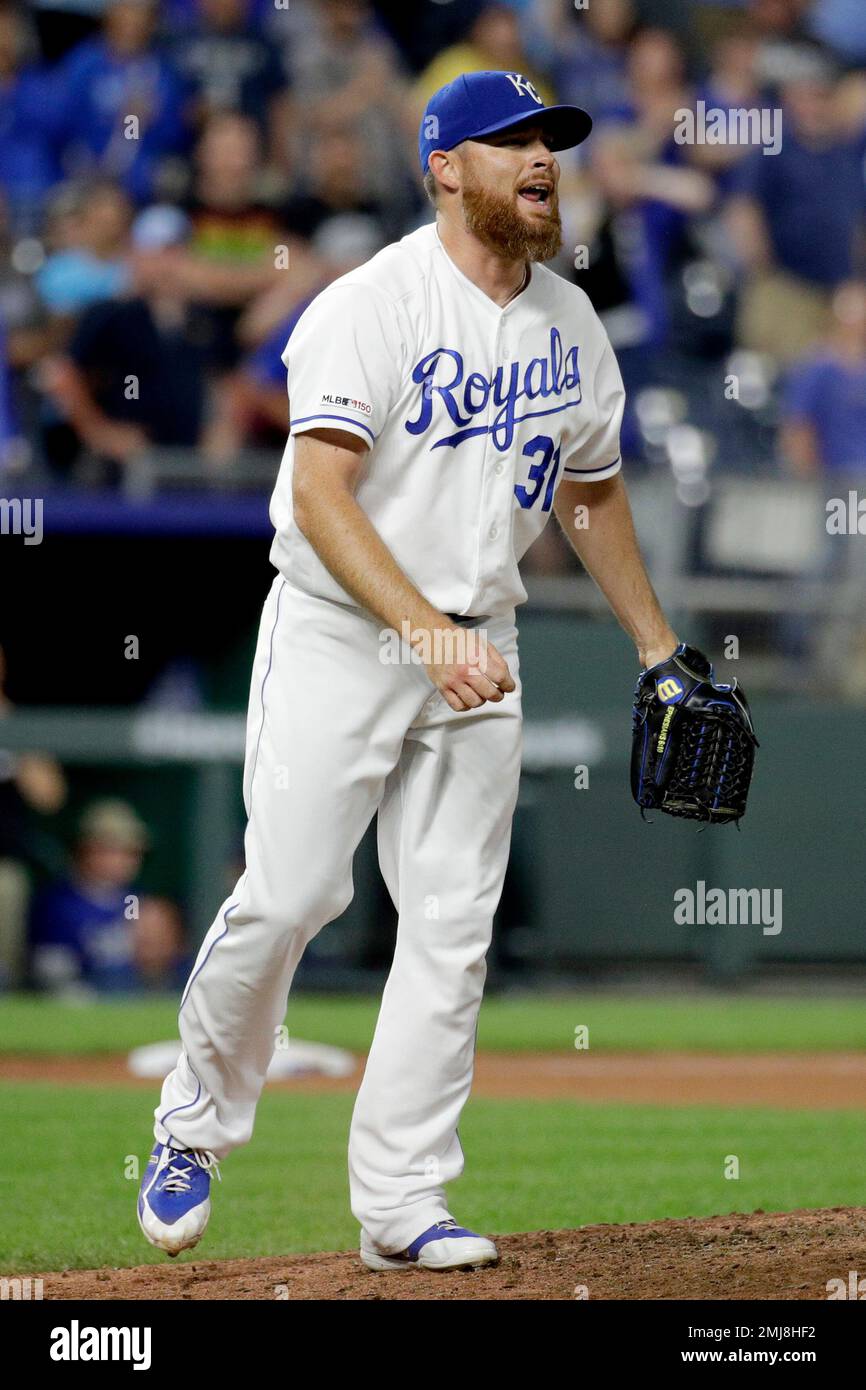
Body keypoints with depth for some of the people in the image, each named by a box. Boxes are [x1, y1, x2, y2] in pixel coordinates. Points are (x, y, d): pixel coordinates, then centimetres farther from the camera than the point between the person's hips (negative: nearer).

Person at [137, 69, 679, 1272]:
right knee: (289, 894, -12)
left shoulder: (571, 323, 8)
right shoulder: (372, 306, -14)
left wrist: (659, 650, 20)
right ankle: (194, 1126, 12)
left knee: (453, 924, 0)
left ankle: (400, 1205, 3)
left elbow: (593, 492, 21)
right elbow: (323, 497, -23)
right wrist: (426, 632, -33)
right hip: (337, 634, -6)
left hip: (476, 652, 6)